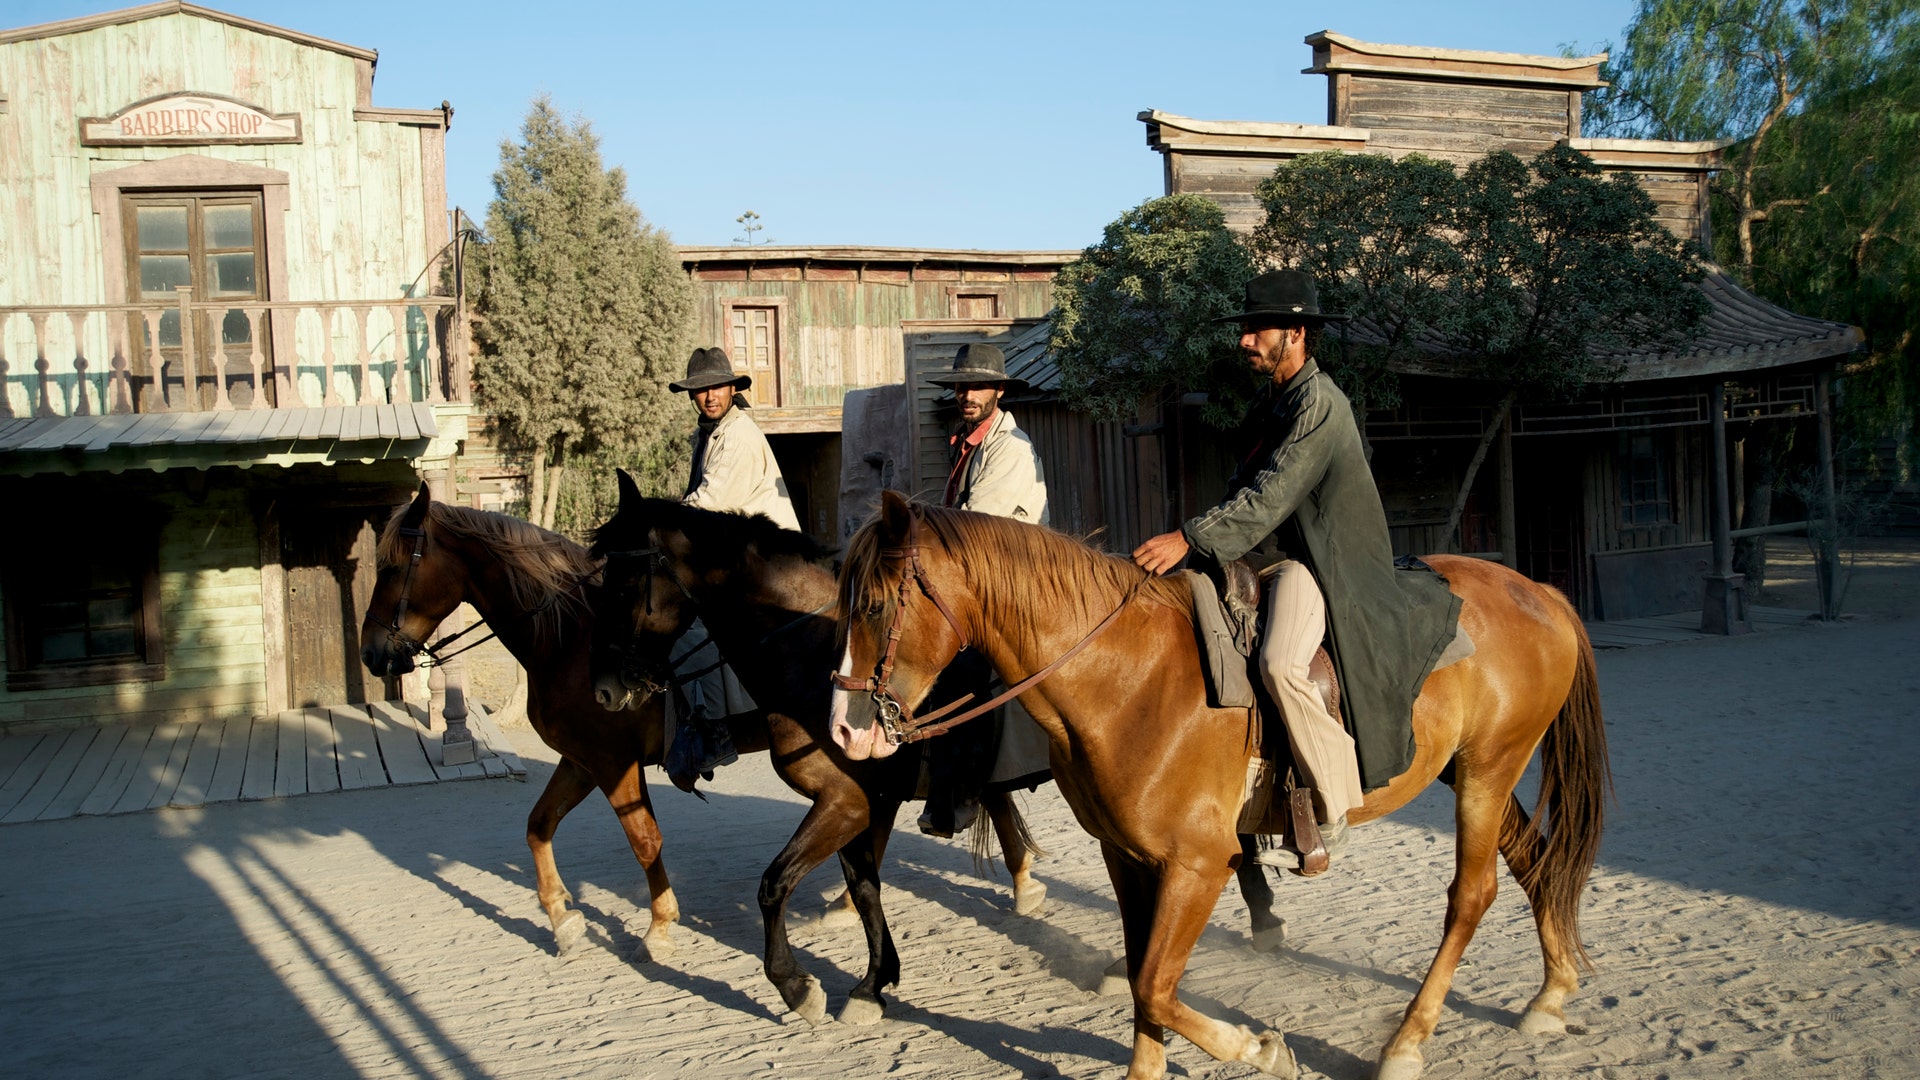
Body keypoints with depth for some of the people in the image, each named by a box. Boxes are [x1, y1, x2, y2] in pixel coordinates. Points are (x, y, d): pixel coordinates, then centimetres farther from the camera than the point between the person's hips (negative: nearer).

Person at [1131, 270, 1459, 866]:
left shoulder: (1319, 403, -15)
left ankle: (1333, 806, -17)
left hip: (1314, 562, -10)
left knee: (1279, 664, -33)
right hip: (1262, 556, 10)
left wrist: (1189, 538, -29)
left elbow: (1271, 497, -24)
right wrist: (1198, 538, 9)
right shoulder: (1271, 397, 16)